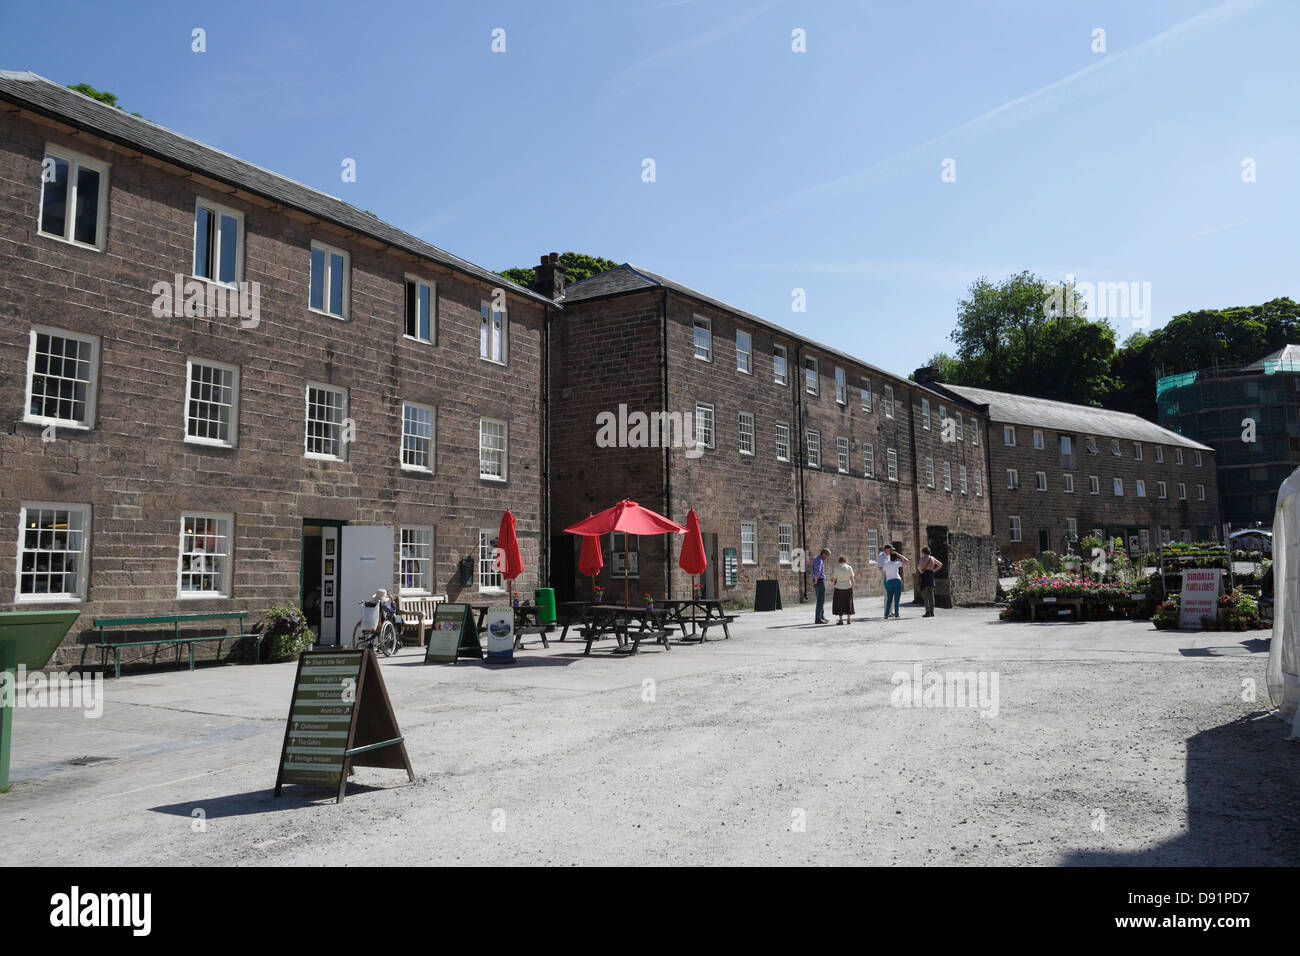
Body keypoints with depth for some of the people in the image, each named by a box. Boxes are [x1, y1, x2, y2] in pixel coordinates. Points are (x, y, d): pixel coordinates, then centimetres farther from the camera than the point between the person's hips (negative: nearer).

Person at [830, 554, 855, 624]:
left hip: (839, 589, -2)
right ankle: (848, 620, 10)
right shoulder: (849, 567, -3)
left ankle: (841, 620, 4)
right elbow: (852, 579, -4)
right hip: (848, 588, 2)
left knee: (839, 604, 8)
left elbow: (833, 579, -5)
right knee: (848, 604, 13)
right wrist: (853, 589, 3)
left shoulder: (836, 568, -6)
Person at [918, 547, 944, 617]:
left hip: (925, 575, -8)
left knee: (925, 595, -7)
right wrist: (934, 570, 18)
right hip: (931, 576, 8)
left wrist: (921, 571, -4)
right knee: (931, 595, 10)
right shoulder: (932, 558, 15)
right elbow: (940, 564, 26)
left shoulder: (925, 558, -8)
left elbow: (919, 566, -21)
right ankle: (932, 612, 10)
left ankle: (928, 613, -12)